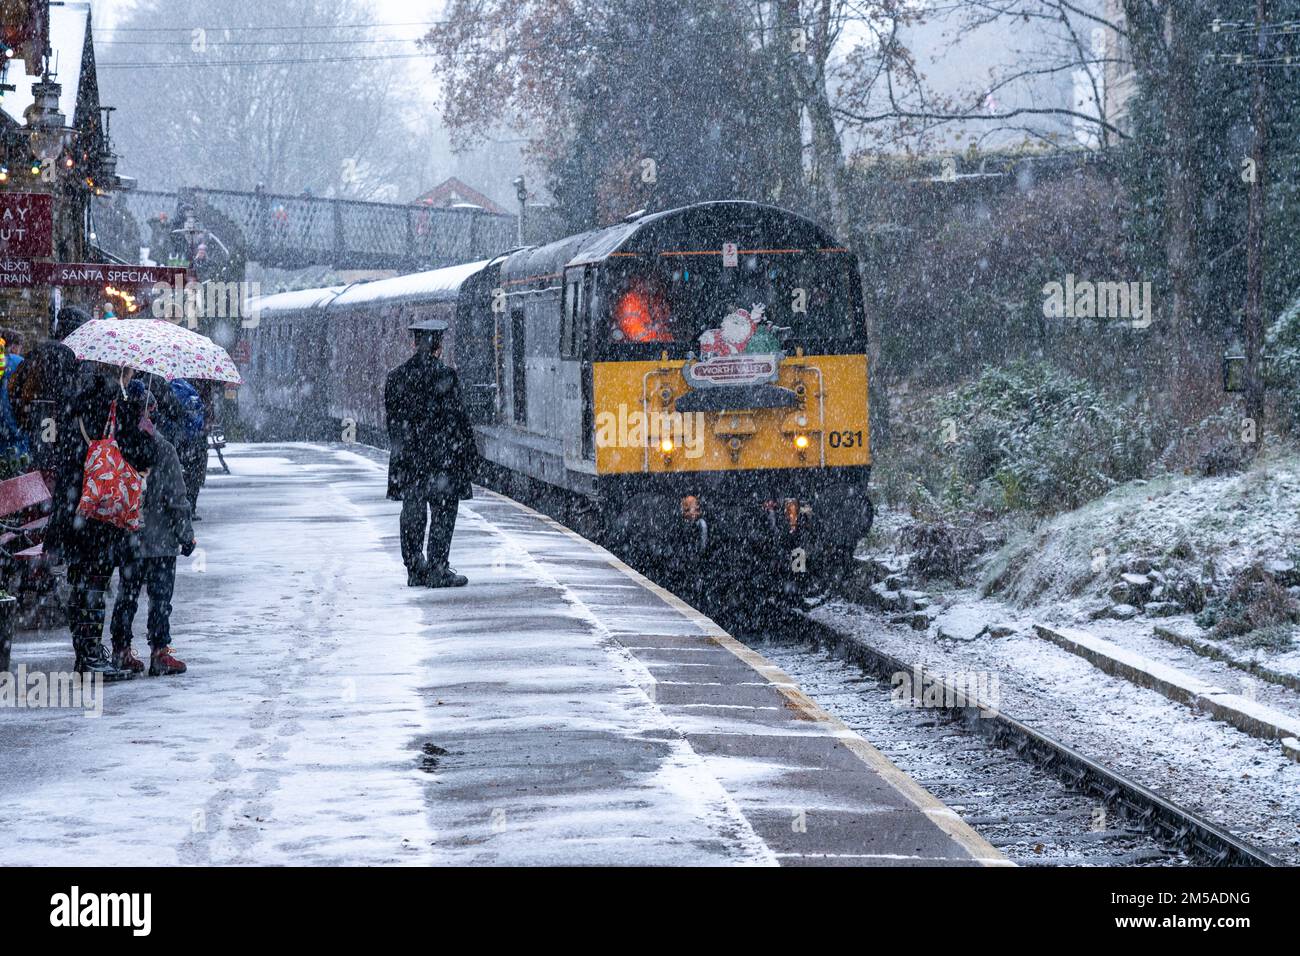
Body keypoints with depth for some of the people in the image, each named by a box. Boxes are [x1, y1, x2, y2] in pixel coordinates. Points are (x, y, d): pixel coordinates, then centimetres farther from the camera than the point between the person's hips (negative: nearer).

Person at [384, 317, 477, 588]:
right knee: (443, 513, 2)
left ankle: (415, 569, 14)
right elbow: (458, 418, -10)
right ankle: (437, 570, 0)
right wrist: (469, 454, -2)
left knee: (412, 514, 11)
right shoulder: (444, 376, -12)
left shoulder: (396, 377, 4)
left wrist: (400, 450, 16)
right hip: (442, 456, -5)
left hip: (407, 457, 5)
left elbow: (393, 419, 8)